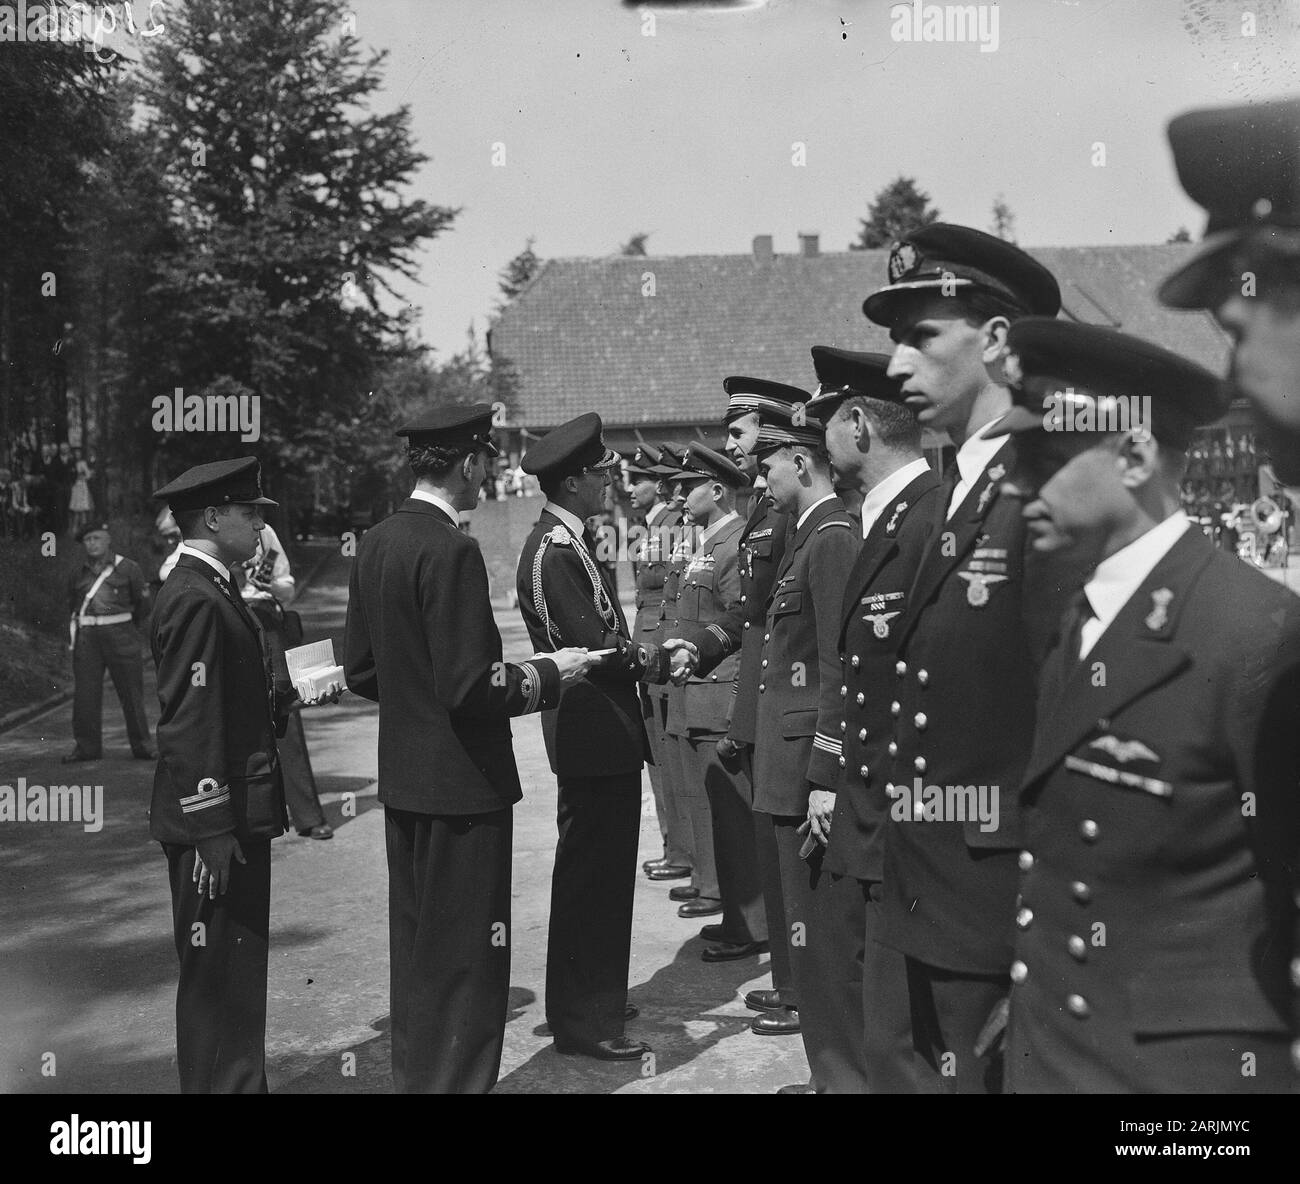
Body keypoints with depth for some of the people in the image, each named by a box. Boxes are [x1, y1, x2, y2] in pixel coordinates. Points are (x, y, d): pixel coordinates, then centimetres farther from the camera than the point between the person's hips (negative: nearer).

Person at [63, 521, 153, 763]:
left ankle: (140, 745, 10)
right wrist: (81, 625, 15)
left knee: (131, 691, 0)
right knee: (84, 693, 1)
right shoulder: (77, 573, 11)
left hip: (120, 636, -3)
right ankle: (87, 746, 10)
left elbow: (143, 604, 8)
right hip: (87, 638, 3)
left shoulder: (128, 568, 1)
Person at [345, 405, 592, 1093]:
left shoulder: (376, 544, 6)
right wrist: (548, 674, -9)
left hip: (402, 779, 9)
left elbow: (360, 672, 12)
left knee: (415, 949, 20)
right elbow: (472, 689, -23)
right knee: (467, 959, 2)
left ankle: (412, 1075, 33)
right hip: (462, 784, -9)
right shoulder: (450, 550, -20)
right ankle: (455, 1081, 9)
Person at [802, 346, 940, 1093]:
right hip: (862, 810, 10)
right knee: (838, 962, 26)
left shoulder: (941, 519, -21)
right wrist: (834, 780, 15)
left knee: (898, 1035, -1)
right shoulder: (878, 520, 11)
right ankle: (848, 1080, 46)